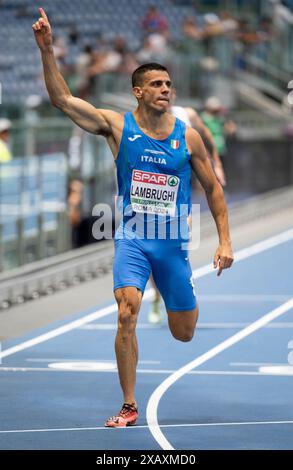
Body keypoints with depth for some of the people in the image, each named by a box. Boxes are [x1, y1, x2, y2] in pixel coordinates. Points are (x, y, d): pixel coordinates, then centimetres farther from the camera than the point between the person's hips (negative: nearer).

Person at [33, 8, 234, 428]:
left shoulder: (188, 137, -1)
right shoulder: (118, 126, -4)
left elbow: (213, 188, 8)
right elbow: (62, 99, -10)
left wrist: (225, 240, 2)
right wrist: (47, 50, -20)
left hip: (173, 242, 1)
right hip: (132, 238, -1)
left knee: (184, 334, 9)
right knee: (127, 314, -22)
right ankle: (129, 407, -10)